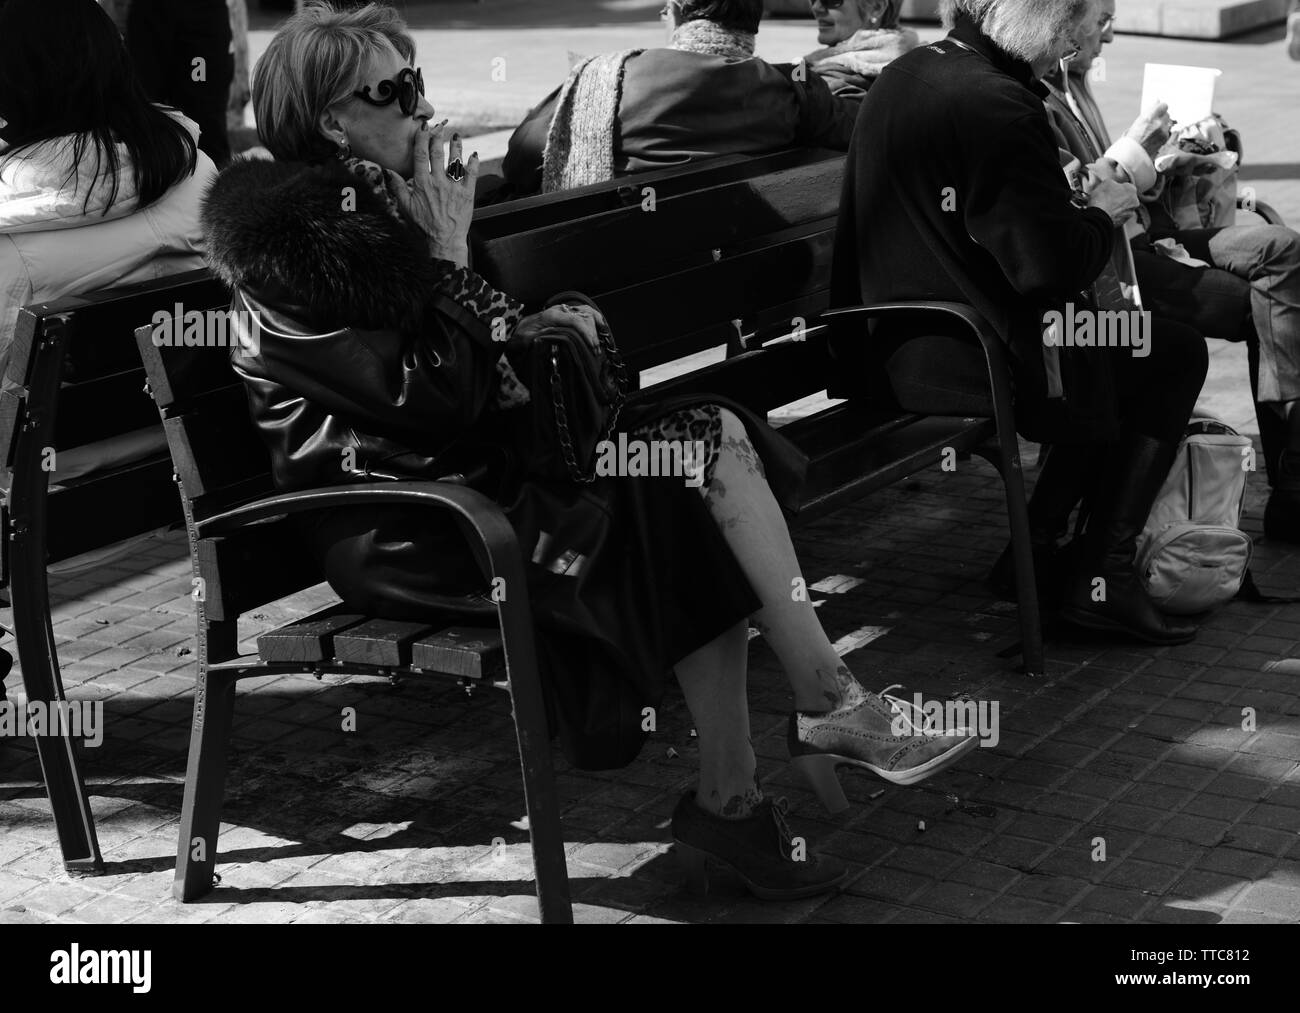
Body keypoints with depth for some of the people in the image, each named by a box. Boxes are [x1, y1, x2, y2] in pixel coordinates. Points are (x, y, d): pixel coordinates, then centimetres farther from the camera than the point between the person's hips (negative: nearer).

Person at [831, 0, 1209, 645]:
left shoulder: (900, 76, 9)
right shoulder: (997, 107, -22)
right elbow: (1053, 264, -24)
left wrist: (1069, 201, 14)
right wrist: (1101, 213, -4)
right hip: (973, 361, -10)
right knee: (1177, 356, 9)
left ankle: (1038, 545, 27)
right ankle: (1102, 580, 8)